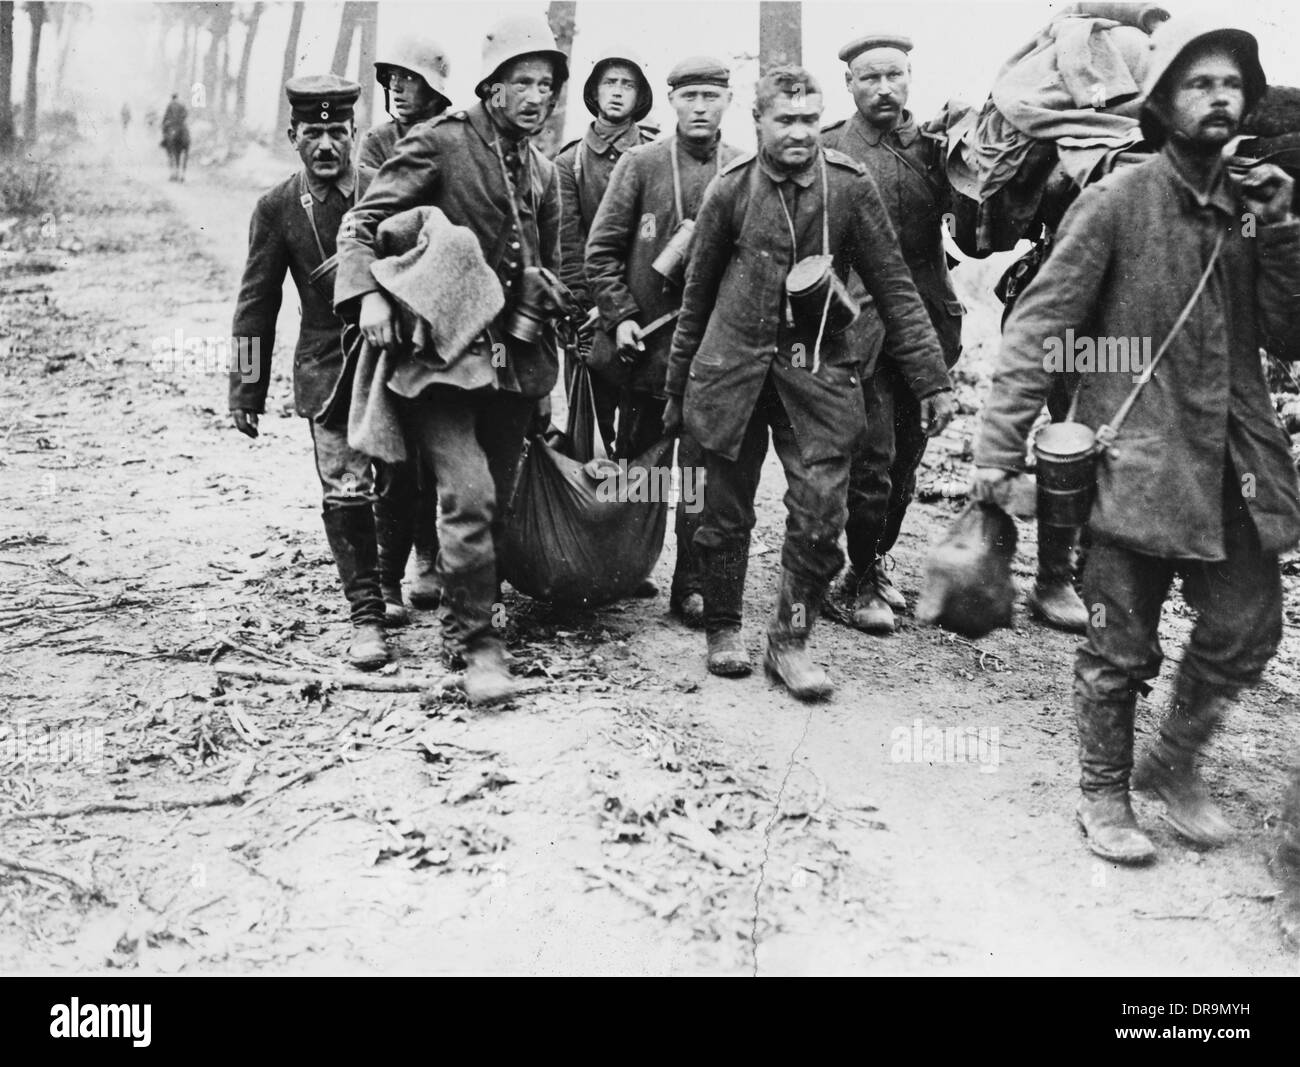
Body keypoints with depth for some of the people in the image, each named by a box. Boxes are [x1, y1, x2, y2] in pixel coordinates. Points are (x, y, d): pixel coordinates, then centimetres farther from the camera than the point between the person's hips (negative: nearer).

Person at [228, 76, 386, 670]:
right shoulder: (277, 208, 0)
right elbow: (257, 302, 2)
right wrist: (246, 390, 0)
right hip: (328, 367, 0)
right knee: (345, 493, -5)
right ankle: (366, 613, 6)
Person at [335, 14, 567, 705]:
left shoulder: (540, 171, 15)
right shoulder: (440, 143, -5)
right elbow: (364, 224, -8)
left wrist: (548, 351, 19)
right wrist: (369, 293, -25)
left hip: (512, 359, 6)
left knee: (497, 503, 10)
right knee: (469, 498, -16)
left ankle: (468, 616, 28)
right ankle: (475, 643, -4)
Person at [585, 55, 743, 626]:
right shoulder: (640, 164, 3)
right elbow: (602, 248, 2)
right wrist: (620, 316, -7)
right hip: (649, 340, 0)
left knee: (702, 466, -1)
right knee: (635, 460, 11)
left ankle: (691, 585, 8)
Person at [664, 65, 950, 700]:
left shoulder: (850, 187, -1)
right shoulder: (731, 189, 1)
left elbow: (893, 286, 1)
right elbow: (698, 295, 8)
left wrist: (935, 375, -6)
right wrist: (677, 388, 11)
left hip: (816, 368, 0)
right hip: (733, 367, 0)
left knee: (821, 511, -6)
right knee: (727, 510, 8)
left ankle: (789, 641, 10)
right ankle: (723, 629, 26)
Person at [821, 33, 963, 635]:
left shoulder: (932, 149, 11)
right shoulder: (828, 151, 0)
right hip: (857, 328, -4)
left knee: (906, 456, 11)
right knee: (873, 456, -6)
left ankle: (876, 562, 29)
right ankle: (862, 582, 9)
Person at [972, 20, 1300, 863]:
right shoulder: (1120, 200, -6)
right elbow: (1041, 323, -11)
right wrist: (1001, 446, -19)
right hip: (1139, 459, -5)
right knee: (1122, 649, 3)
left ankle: (1174, 765, 33)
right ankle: (1104, 794, 24)